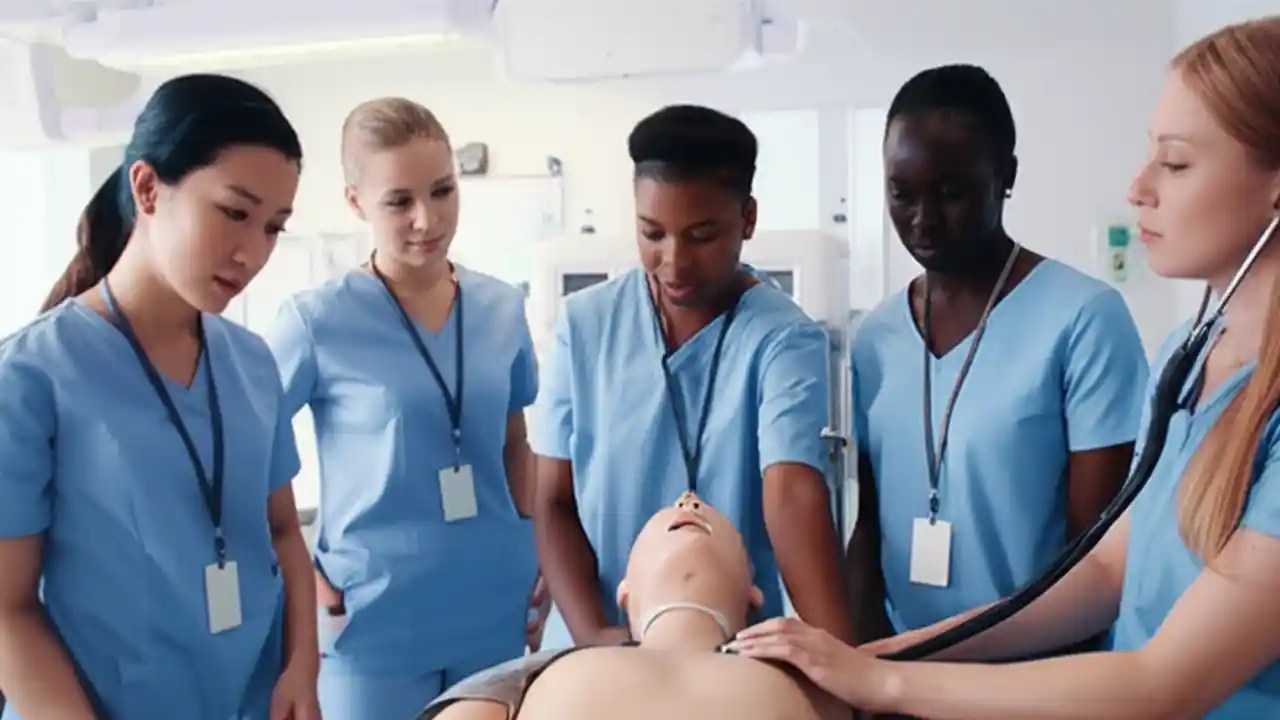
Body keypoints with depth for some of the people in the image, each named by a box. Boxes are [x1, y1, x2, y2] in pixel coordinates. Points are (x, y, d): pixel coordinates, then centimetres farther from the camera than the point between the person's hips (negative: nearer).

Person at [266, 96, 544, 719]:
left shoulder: (502, 308, 2)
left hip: (497, 616, 4)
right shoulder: (318, 321, -10)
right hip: (377, 628, -4)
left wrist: (531, 555, 5)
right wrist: (303, 585, -8)